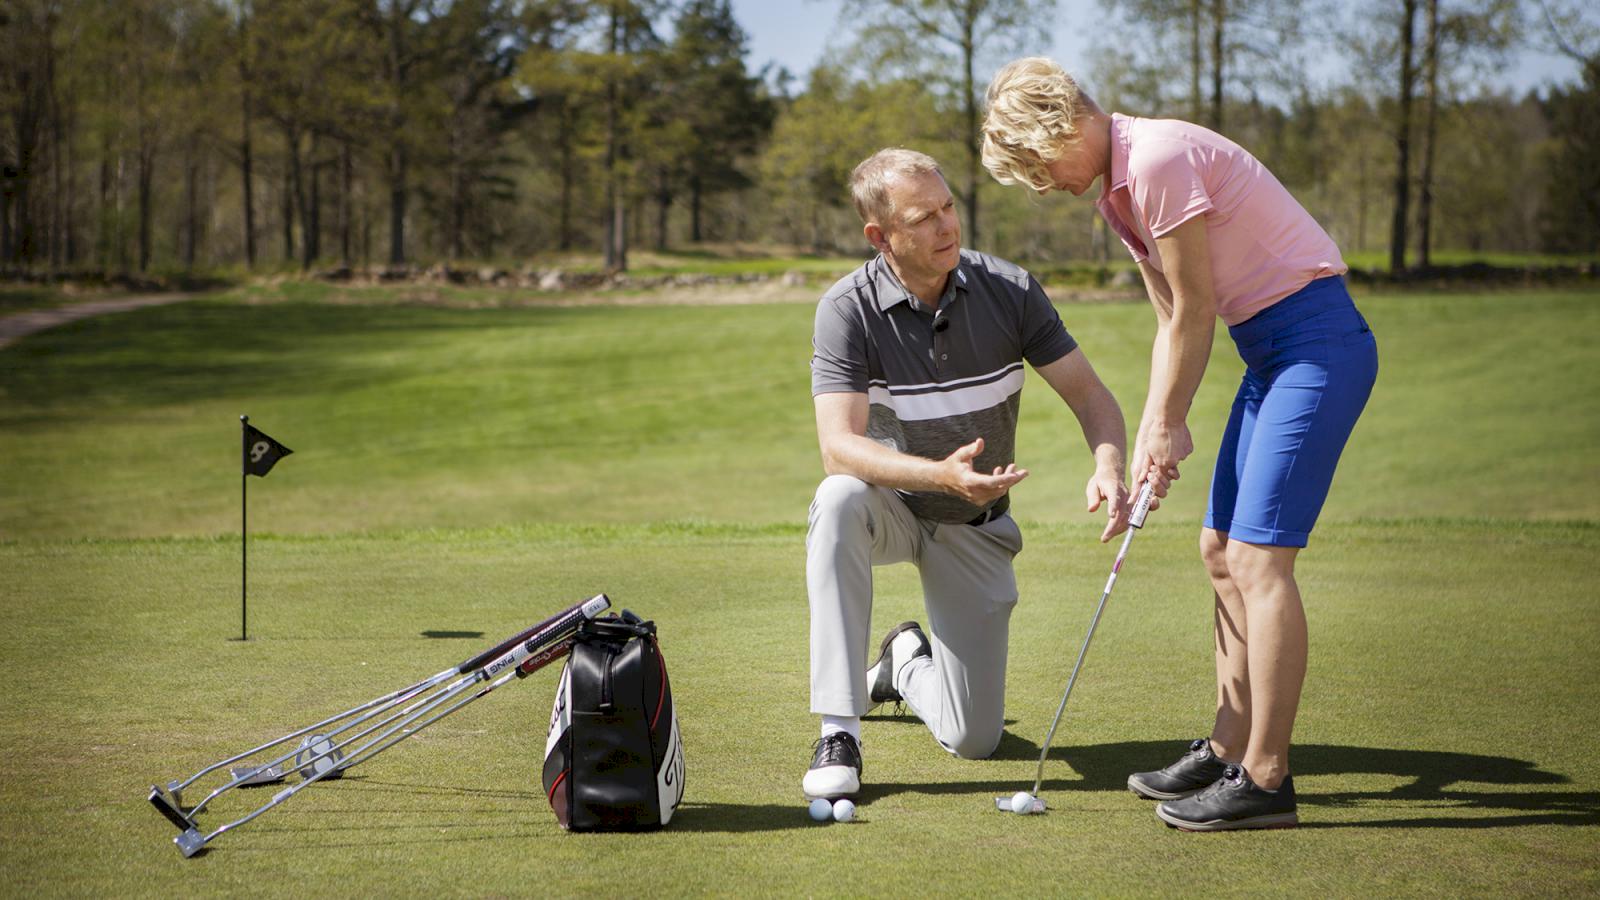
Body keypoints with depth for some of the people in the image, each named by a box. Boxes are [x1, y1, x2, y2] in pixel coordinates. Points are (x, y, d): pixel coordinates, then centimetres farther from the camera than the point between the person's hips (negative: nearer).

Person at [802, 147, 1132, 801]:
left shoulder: (1008, 290, -15)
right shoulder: (848, 309, -22)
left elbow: (1088, 393, -11)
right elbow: (838, 447, -31)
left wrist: (1108, 468, -33)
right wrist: (942, 475, -48)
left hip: (975, 528, 2)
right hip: (891, 506, -2)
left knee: (975, 737, -4)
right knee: (839, 500, -41)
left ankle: (907, 663, 34)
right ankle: (839, 732, -34)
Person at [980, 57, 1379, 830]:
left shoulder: (1159, 158, -19)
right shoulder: (1118, 195, 12)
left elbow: (1195, 312, -14)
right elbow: (1172, 322, 15)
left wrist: (1167, 427, -3)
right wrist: (1153, 433, 9)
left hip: (1317, 343, -10)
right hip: (1269, 353, 10)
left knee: (1259, 556, -13)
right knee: (1222, 550, 13)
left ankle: (1265, 780, -9)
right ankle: (1229, 749, 23)